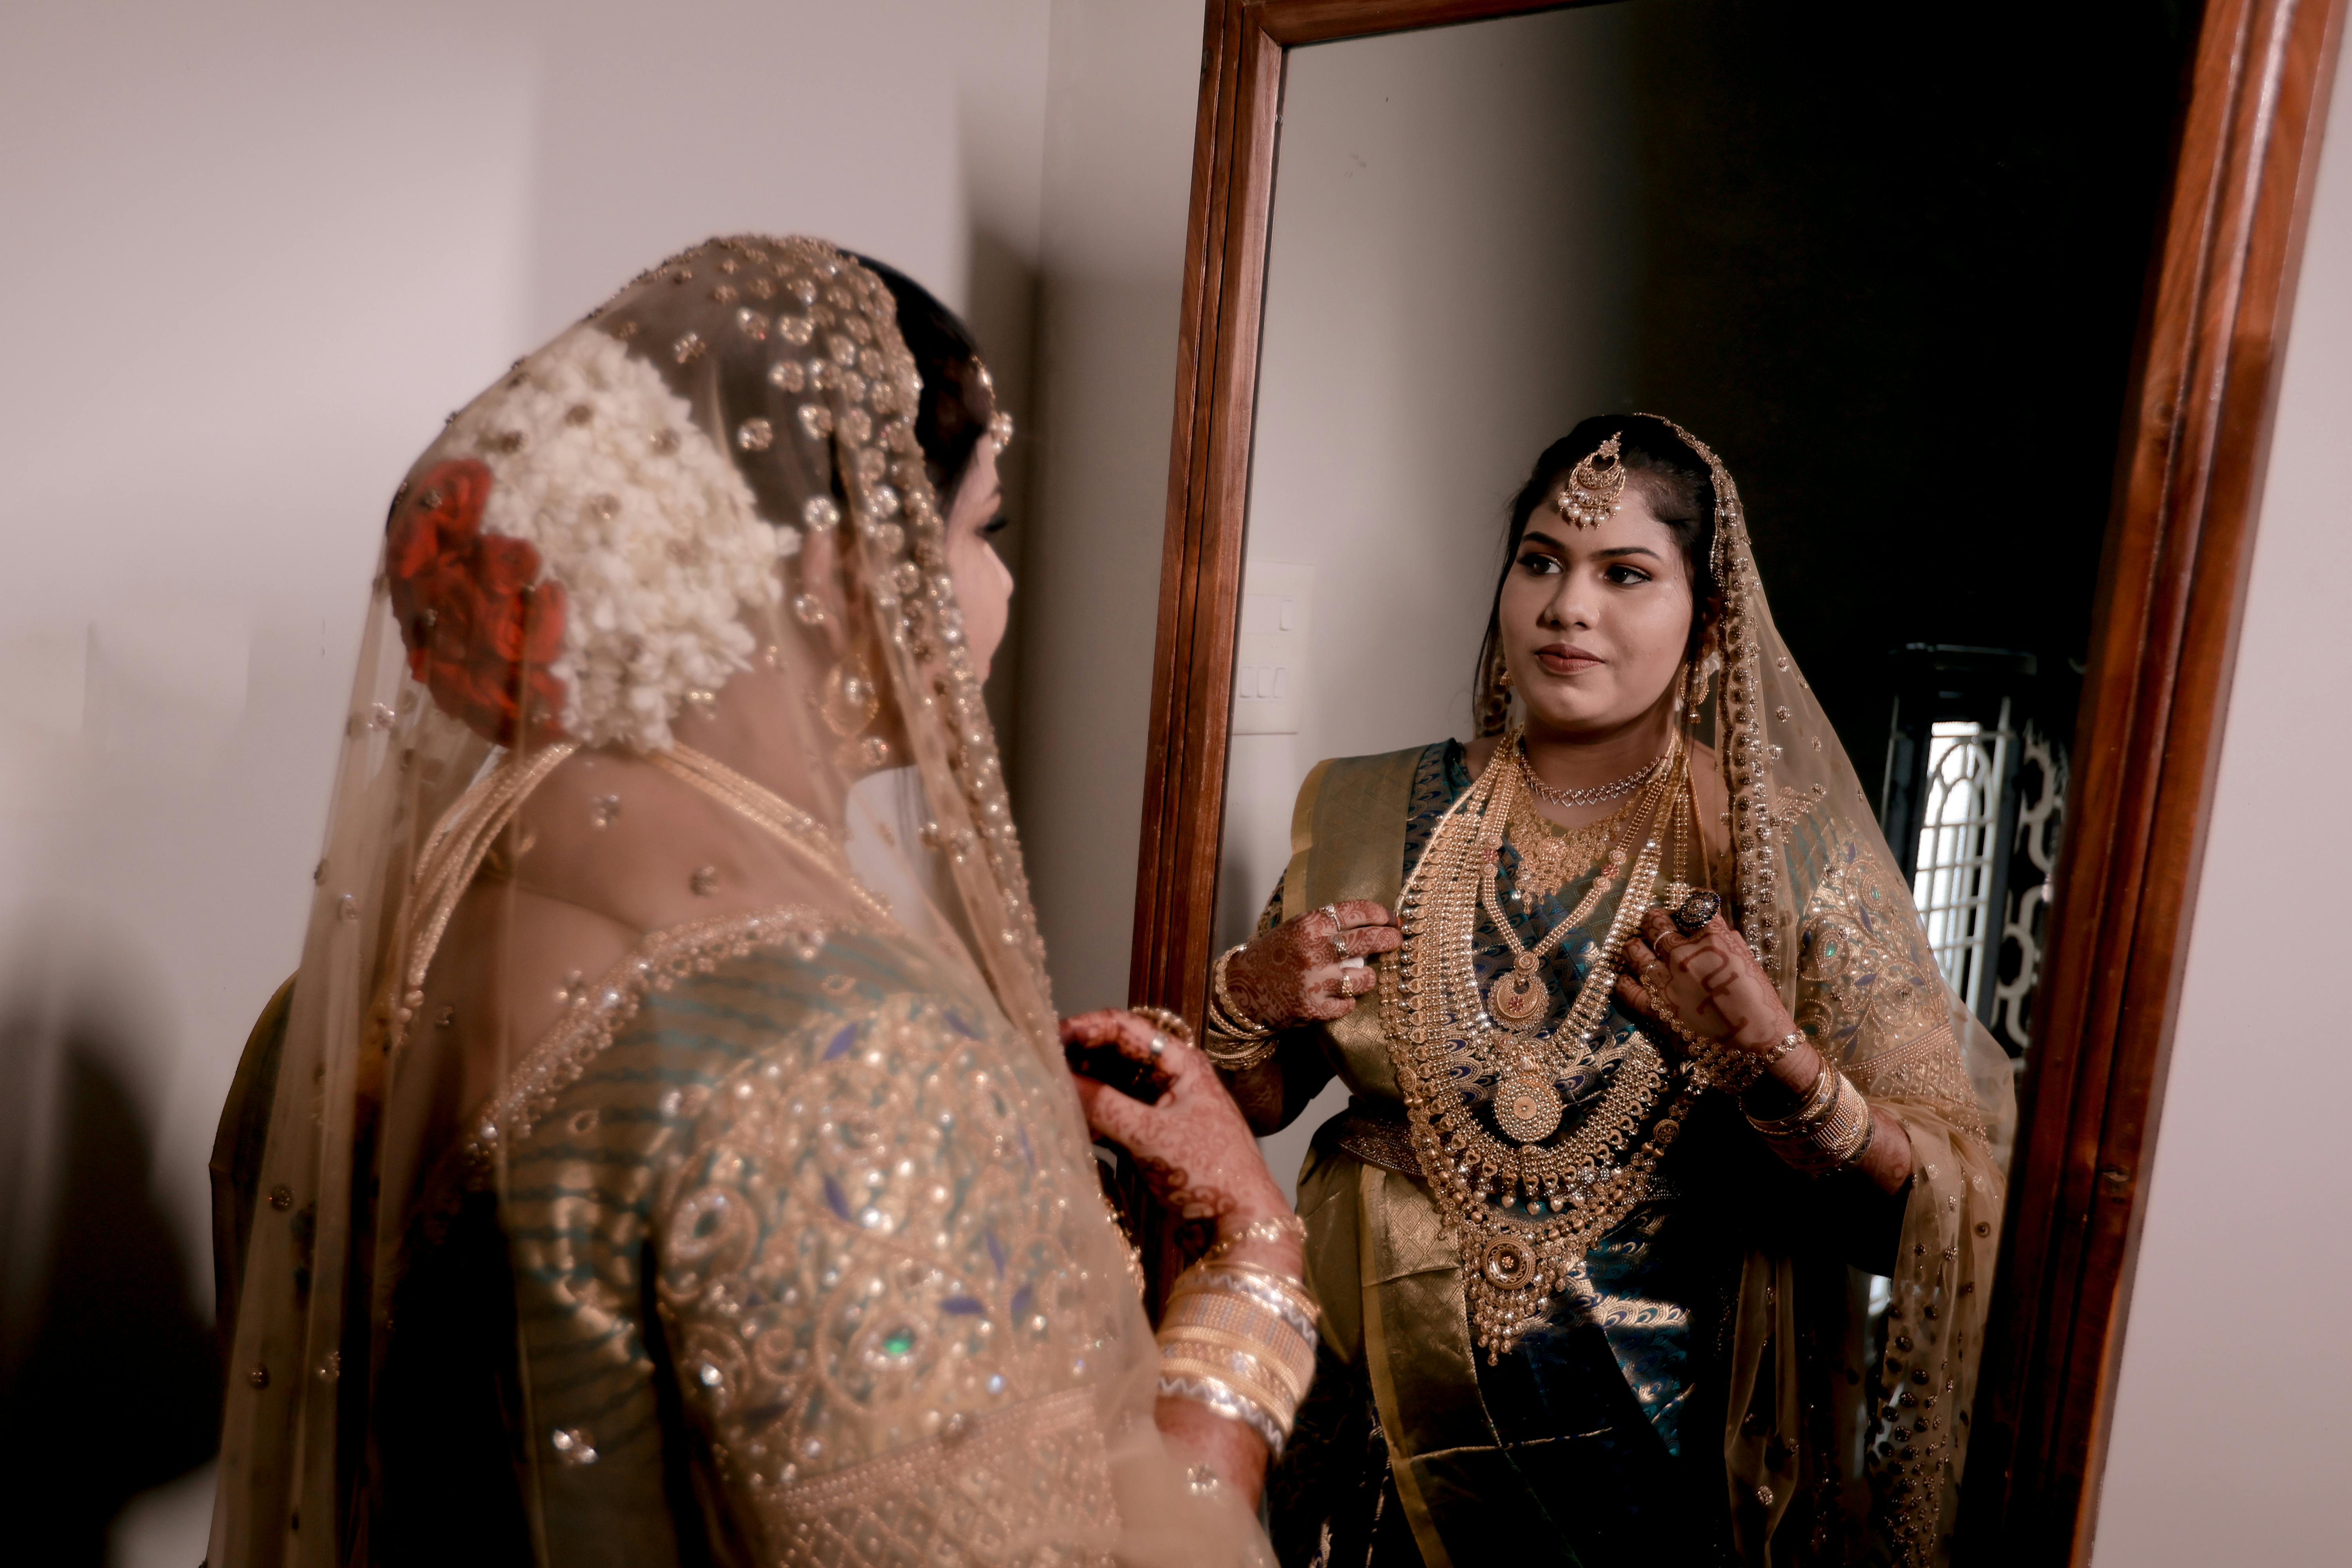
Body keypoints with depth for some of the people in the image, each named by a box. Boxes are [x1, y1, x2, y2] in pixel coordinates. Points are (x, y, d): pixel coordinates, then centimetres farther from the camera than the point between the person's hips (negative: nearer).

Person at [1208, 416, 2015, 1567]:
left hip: (1646, 1442, -2)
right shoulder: (1376, 816, -3)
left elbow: (1945, 1208, -11)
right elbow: (1249, 1104, 5)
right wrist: (1251, 1001, -15)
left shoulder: (1785, 853, -10)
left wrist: (1777, 1064, -28)